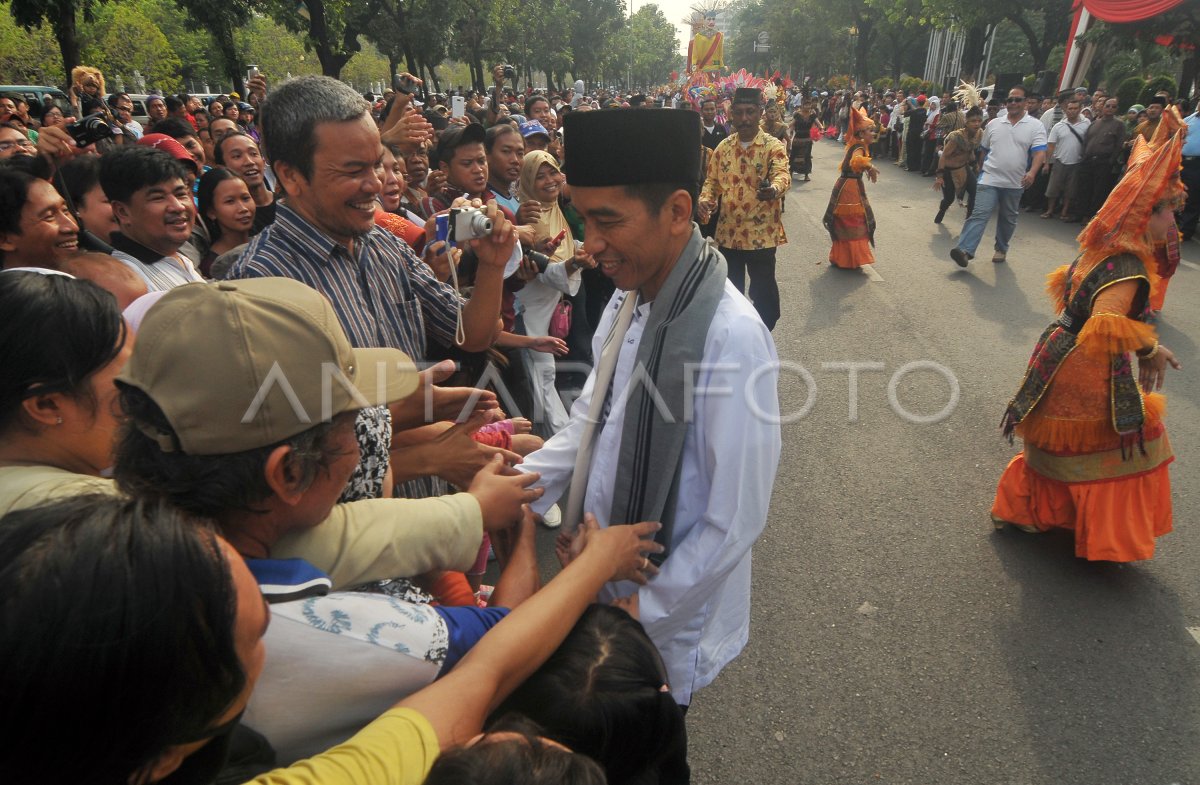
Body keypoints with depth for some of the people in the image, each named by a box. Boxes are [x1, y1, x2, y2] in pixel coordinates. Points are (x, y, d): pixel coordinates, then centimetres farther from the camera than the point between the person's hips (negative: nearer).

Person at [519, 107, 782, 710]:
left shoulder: (730, 338, -29)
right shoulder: (629, 299, -6)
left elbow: (736, 521, -24)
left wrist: (638, 613, -16)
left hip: (668, 621, -6)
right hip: (599, 579, 6)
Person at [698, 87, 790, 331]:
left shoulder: (773, 146, -8)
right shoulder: (723, 147, 7)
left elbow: (782, 175, -25)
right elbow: (712, 180, 13)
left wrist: (774, 189, -49)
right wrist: (705, 200, -10)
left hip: (761, 233, -4)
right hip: (728, 232, 4)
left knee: (762, 290, 6)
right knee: (729, 289, 14)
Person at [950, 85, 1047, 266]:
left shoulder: (1035, 125, -2)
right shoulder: (994, 124, 7)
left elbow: (1040, 152, -11)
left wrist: (1032, 172, -28)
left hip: (1015, 183, 0)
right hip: (990, 179, 0)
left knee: (1008, 219, 13)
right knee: (979, 214, -14)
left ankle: (1001, 249, 29)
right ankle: (965, 251, -26)